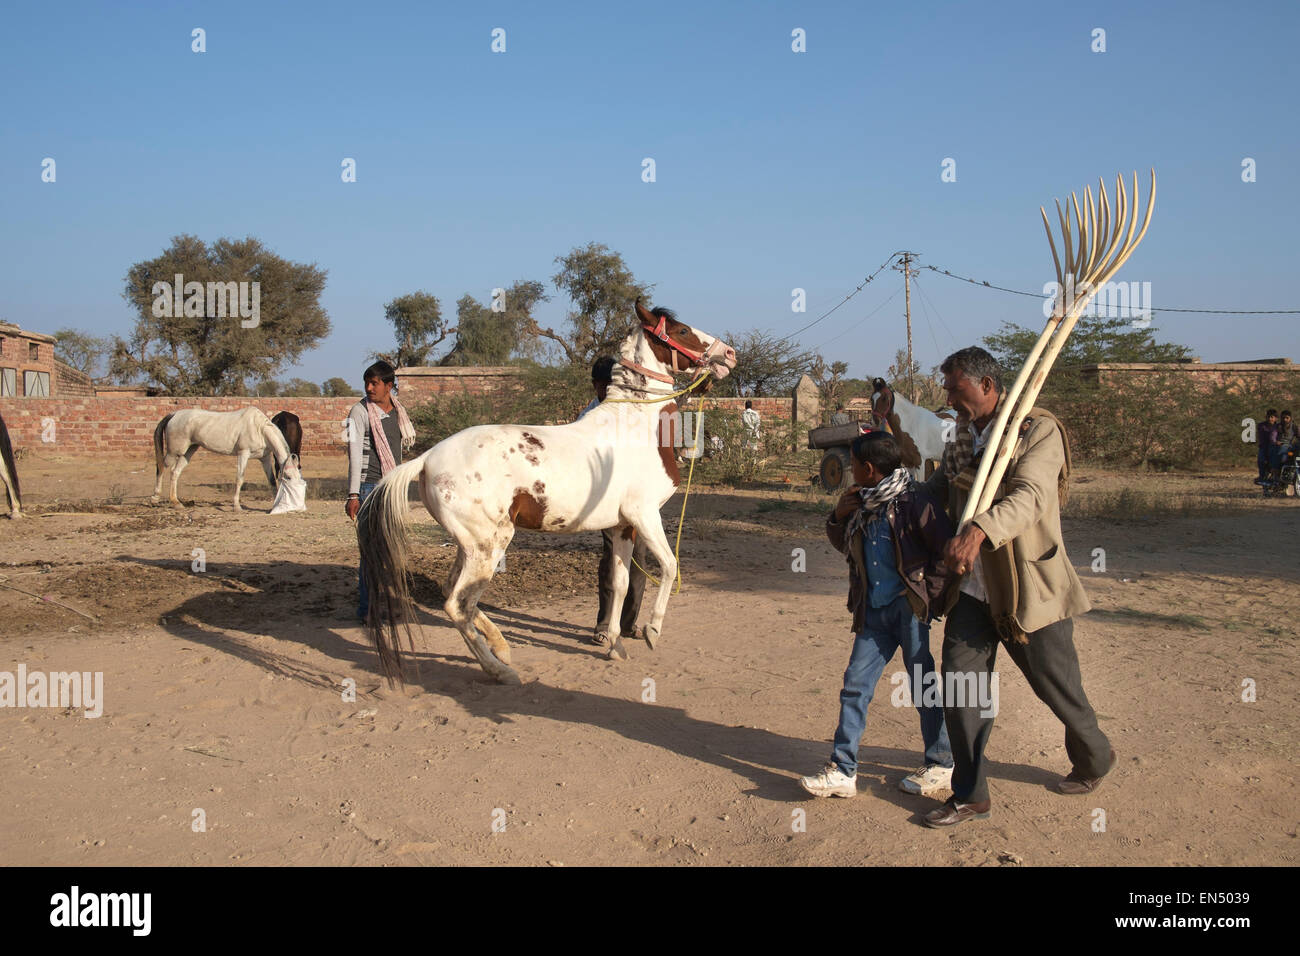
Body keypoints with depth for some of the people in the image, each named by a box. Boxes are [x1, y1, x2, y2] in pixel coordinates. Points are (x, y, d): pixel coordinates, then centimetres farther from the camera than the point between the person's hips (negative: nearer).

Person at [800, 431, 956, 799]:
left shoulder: (912, 500, -14)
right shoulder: (863, 503, 8)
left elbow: (948, 551, -14)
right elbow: (843, 544, 23)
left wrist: (928, 593, -11)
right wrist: (838, 517, 3)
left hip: (908, 607, -7)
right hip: (874, 610, 7)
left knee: (923, 686, 4)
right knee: (855, 684, 3)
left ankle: (941, 765, 21)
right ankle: (842, 772, 7)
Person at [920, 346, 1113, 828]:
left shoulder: (1038, 430, -14)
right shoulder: (961, 437, 10)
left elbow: (1030, 496, -30)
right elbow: (936, 490, 24)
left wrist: (979, 530, -47)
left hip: (1029, 587, -6)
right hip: (972, 587, 6)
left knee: (1056, 687, 10)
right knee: (960, 685, 0)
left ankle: (1094, 759, 40)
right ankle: (970, 795, 13)